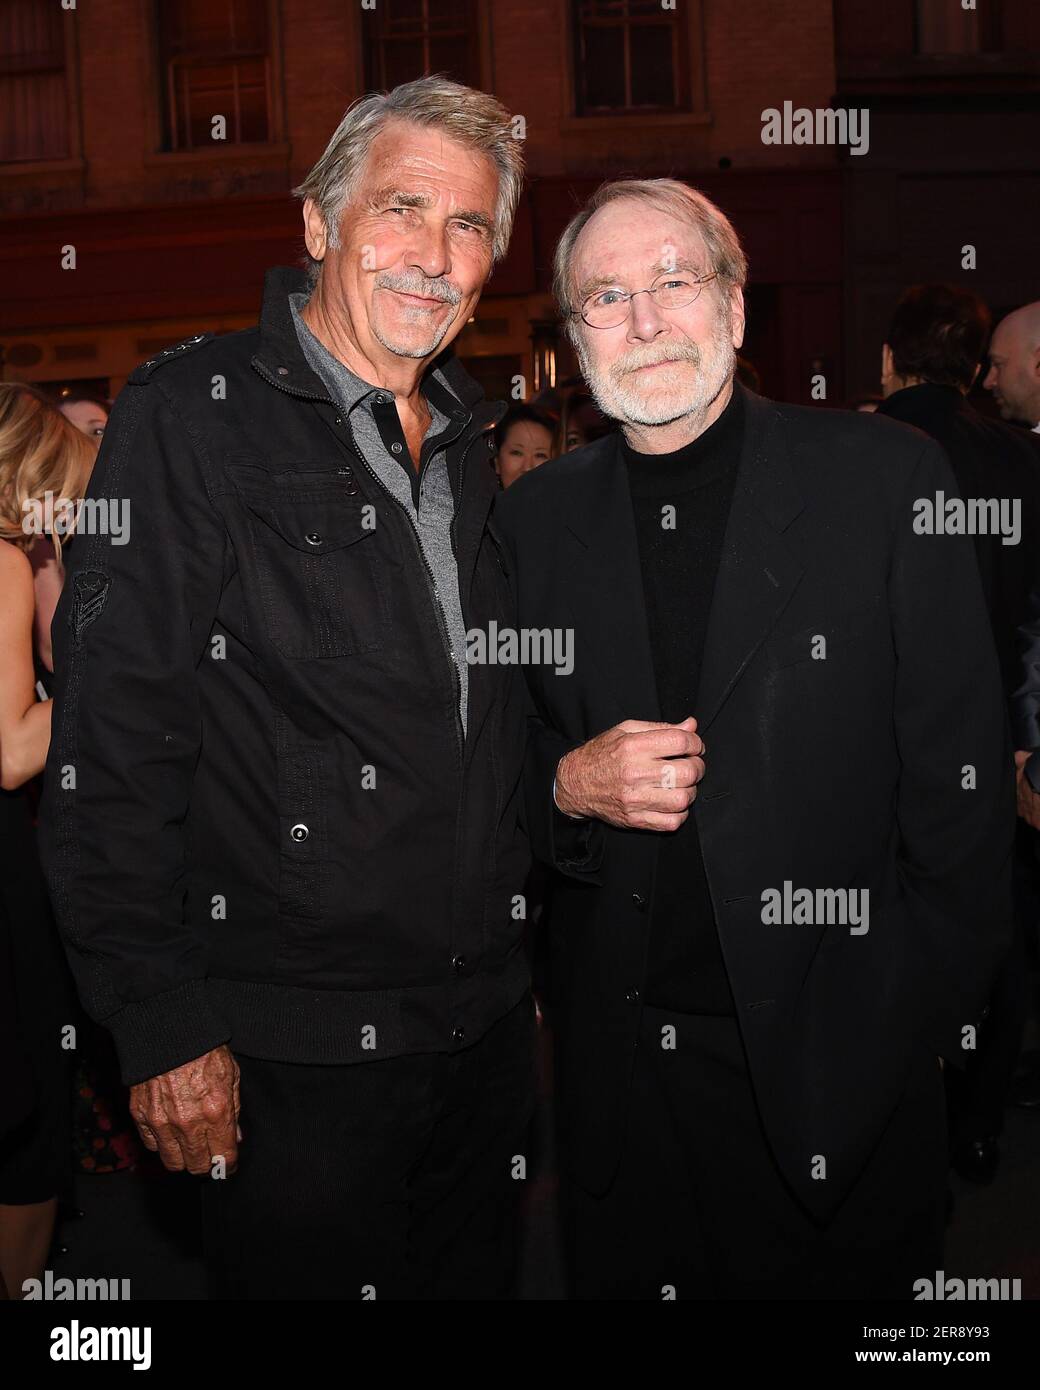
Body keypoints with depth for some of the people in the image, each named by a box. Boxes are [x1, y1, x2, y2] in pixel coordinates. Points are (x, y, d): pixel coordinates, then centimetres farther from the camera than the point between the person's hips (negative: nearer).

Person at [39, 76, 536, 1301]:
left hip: (487, 1024, 7)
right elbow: (111, 738, -15)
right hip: (295, 1054, -6)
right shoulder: (192, 415, -11)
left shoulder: (468, 439, 10)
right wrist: (162, 1025, -16)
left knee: (475, 1277, 21)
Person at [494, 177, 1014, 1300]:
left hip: (840, 1056, -2)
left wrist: (927, 1018, -6)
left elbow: (959, 771, -5)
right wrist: (570, 783, -11)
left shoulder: (885, 478, -6)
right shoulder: (533, 519, 4)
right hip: (621, 1069, 3)